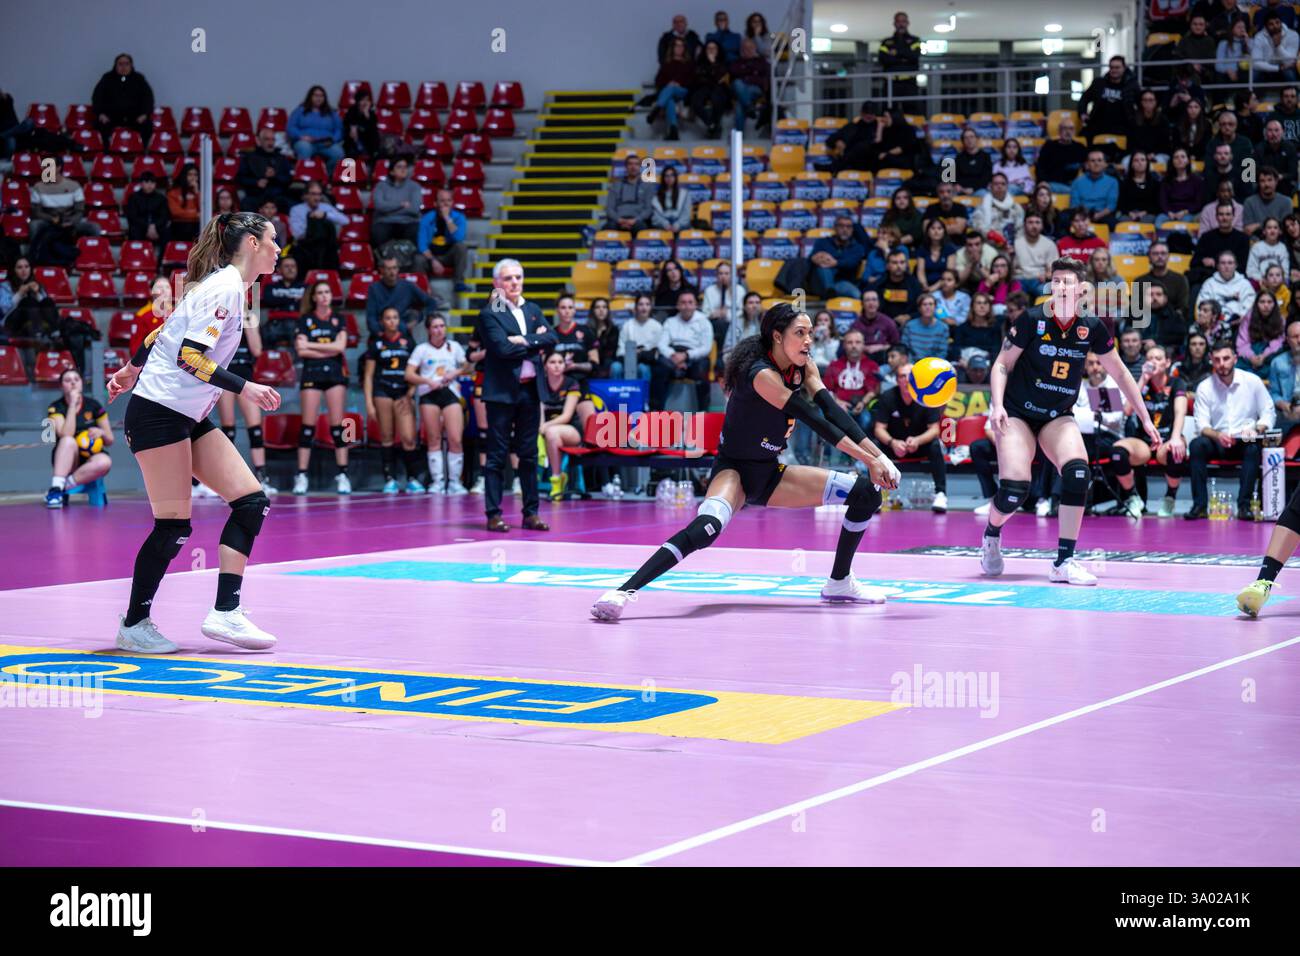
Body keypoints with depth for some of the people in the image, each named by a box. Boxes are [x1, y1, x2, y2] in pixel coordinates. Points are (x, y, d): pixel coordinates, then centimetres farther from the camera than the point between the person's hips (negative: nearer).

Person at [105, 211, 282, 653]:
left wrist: (132, 369, 34)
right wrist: (245, 388, -27)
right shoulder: (225, 288, -15)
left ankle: (225, 612, -5)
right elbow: (190, 356, -23)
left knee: (252, 501, -2)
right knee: (173, 526, -8)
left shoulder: (227, 286, 13)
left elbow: (165, 332, 23)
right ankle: (134, 625, 7)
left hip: (190, 417, 10)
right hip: (158, 413, -10)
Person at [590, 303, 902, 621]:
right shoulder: (762, 374, -24)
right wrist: (868, 459, -30)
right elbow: (815, 421, -28)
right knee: (706, 528, -38)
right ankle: (622, 592, -39)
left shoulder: (803, 368, 0)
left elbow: (833, 412, -8)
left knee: (866, 493, 2)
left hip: (770, 472, 8)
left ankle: (839, 583, 17)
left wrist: (878, 456, -20)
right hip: (734, 469, -8)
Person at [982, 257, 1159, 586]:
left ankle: (1064, 562, -15)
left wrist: (1145, 419, 7)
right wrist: (997, 405, -22)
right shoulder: (1032, 319, -14)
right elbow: (1002, 365, -7)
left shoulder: (1091, 328, -6)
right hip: (1016, 413, -3)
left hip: (1058, 417, 3)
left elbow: (1120, 374, 6)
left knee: (1078, 473, -23)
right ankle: (991, 535, 19)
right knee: (1014, 490, -17)